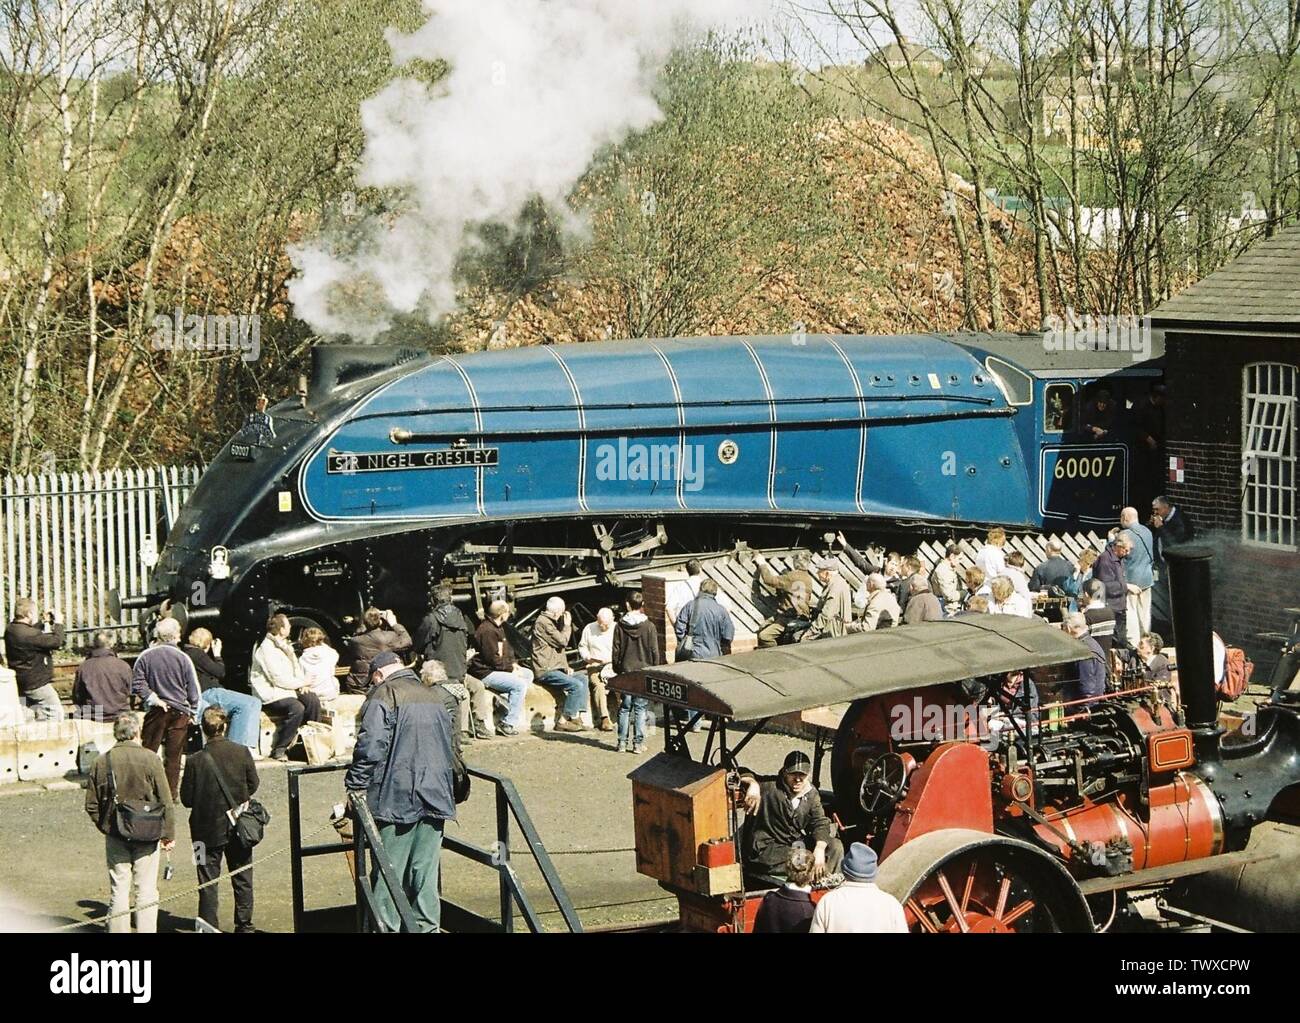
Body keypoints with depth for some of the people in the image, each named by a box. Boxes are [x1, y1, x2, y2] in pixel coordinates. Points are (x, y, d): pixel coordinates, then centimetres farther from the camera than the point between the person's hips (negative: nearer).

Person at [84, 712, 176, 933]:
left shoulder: (101, 763, -2)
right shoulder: (150, 759, -9)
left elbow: (91, 805, 3)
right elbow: (166, 801, -7)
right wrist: (169, 834, 1)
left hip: (115, 835, 2)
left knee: (118, 892, 8)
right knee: (146, 891, 5)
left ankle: (118, 931, 10)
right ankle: (147, 930, 4)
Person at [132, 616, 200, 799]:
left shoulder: (145, 657, -4)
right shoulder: (183, 658, -7)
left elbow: (137, 684, -8)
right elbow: (193, 688, -1)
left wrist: (152, 698, -4)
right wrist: (193, 712, 10)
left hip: (156, 711, 1)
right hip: (180, 712, -1)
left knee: (148, 752, 8)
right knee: (173, 756, 4)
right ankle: (171, 795, 7)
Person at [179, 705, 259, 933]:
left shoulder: (196, 761, -16)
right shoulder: (242, 752, -10)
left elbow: (186, 799, -10)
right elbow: (253, 785, 1)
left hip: (208, 829, -2)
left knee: (208, 881, 8)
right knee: (242, 877, 15)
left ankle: (210, 927, 9)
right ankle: (244, 925, 21)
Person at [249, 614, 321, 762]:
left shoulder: (284, 645, 14)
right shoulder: (266, 649, -17)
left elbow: (296, 668, 19)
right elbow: (279, 679, -21)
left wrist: (302, 684, -2)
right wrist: (302, 683, -12)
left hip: (289, 689, 9)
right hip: (270, 693, -9)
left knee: (313, 700, -11)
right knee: (296, 708, -31)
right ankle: (278, 750, -22)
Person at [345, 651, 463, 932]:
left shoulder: (383, 695, -5)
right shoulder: (434, 697, 17)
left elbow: (370, 746, -14)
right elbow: (451, 745, 25)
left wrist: (355, 786, -8)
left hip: (397, 798, -6)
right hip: (436, 797, 6)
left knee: (389, 871, -1)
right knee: (425, 870, 9)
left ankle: (387, 928, -2)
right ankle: (426, 927, 10)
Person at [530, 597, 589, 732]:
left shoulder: (550, 622, 22)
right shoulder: (543, 622, -13)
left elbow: (559, 646, 26)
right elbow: (562, 641, -16)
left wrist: (566, 667, 14)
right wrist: (567, 625, 0)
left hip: (554, 668, 11)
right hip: (545, 670, -11)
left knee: (582, 680, 9)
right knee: (576, 685, -21)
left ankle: (577, 717, 0)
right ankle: (562, 721, -18)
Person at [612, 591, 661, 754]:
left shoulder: (620, 626, -3)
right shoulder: (648, 626, -7)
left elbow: (615, 651, 2)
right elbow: (655, 652, -2)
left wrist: (617, 670, 14)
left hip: (625, 672, 1)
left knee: (624, 708, 8)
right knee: (640, 709, 3)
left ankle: (622, 743, 9)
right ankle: (638, 743, 3)